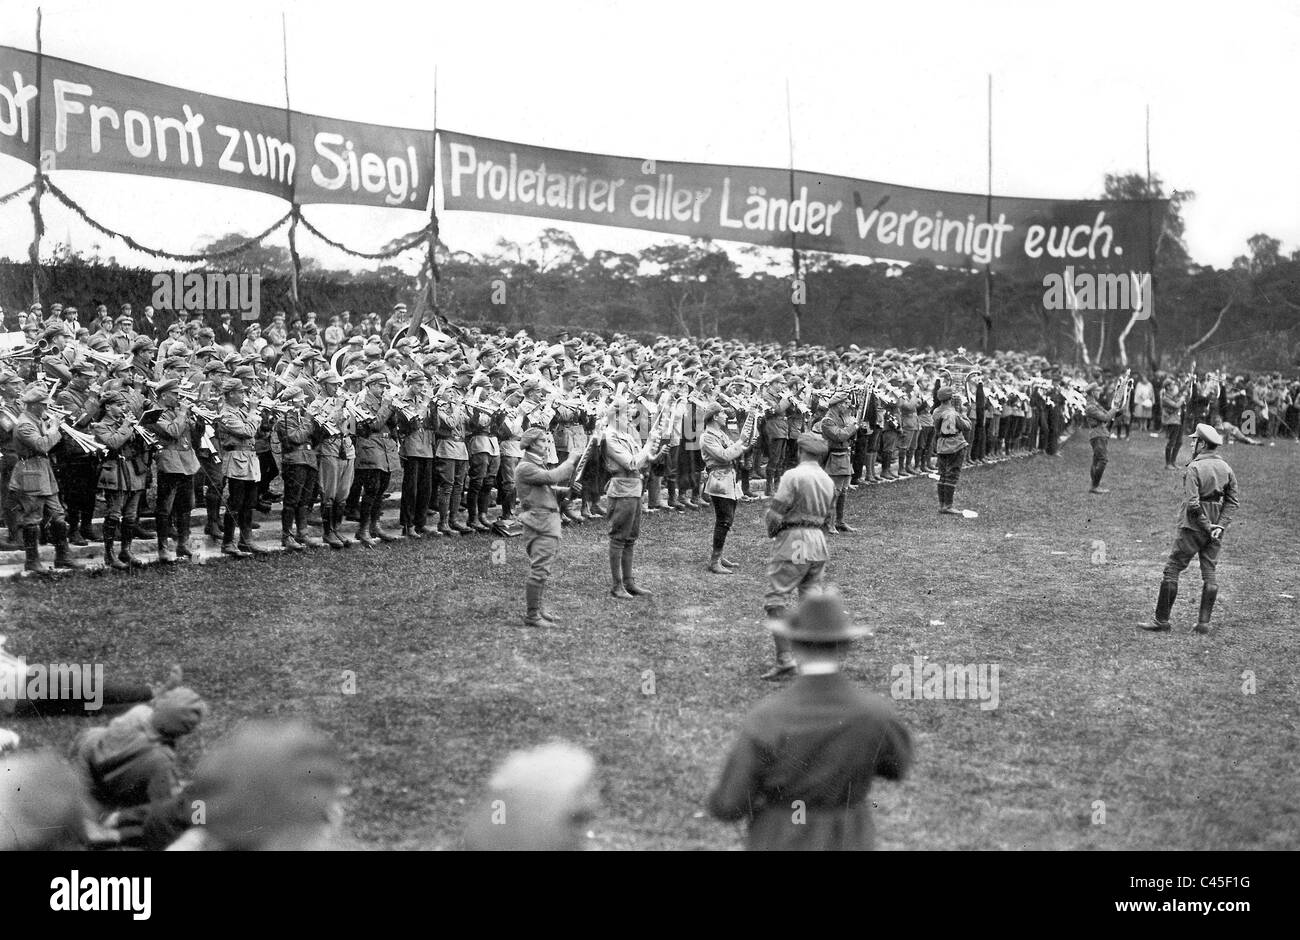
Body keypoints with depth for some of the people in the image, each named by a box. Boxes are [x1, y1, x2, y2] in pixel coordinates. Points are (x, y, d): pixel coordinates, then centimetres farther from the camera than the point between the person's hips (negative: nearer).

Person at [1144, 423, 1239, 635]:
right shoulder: (1226, 469, 6)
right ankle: (1204, 622, 10)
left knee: (1172, 570, 1)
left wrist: (1207, 526, -13)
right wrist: (1220, 526, -2)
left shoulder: (1194, 468, -14)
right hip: (1215, 529, 6)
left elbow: (1192, 504, -21)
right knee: (1210, 574, 9)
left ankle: (1162, 620, 2)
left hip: (1193, 528, -6)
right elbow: (1232, 502, 4)